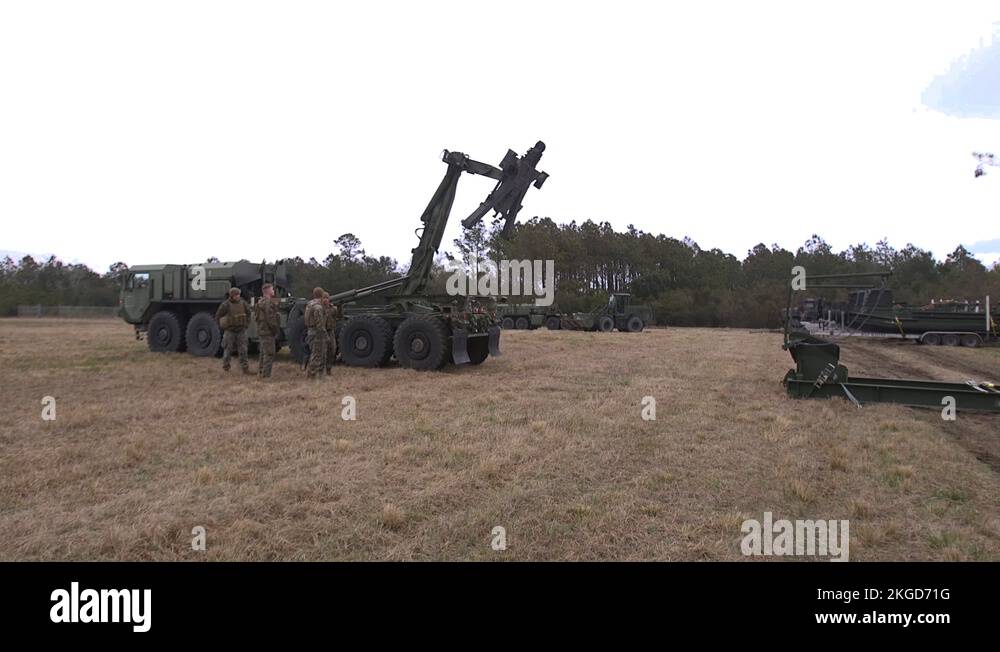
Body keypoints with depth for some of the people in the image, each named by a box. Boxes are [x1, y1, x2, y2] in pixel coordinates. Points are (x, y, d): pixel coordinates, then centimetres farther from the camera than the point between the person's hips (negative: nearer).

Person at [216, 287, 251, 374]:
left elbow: (248, 312, 16)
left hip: (241, 331, 3)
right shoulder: (225, 305, -12)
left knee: (243, 350, -2)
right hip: (230, 331, -2)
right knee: (229, 350, 6)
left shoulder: (243, 303, -2)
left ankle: (245, 368, 0)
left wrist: (245, 323, 8)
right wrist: (225, 326, -3)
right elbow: (218, 316, -2)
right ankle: (225, 366, 25)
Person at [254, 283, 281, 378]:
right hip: (268, 331, -11)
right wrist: (276, 329, -13)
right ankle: (266, 374, -7)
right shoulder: (268, 302, -16)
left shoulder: (261, 302, 17)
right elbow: (270, 318, -22)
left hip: (262, 331, 11)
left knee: (263, 353, 18)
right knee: (269, 354, -7)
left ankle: (260, 372, 24)